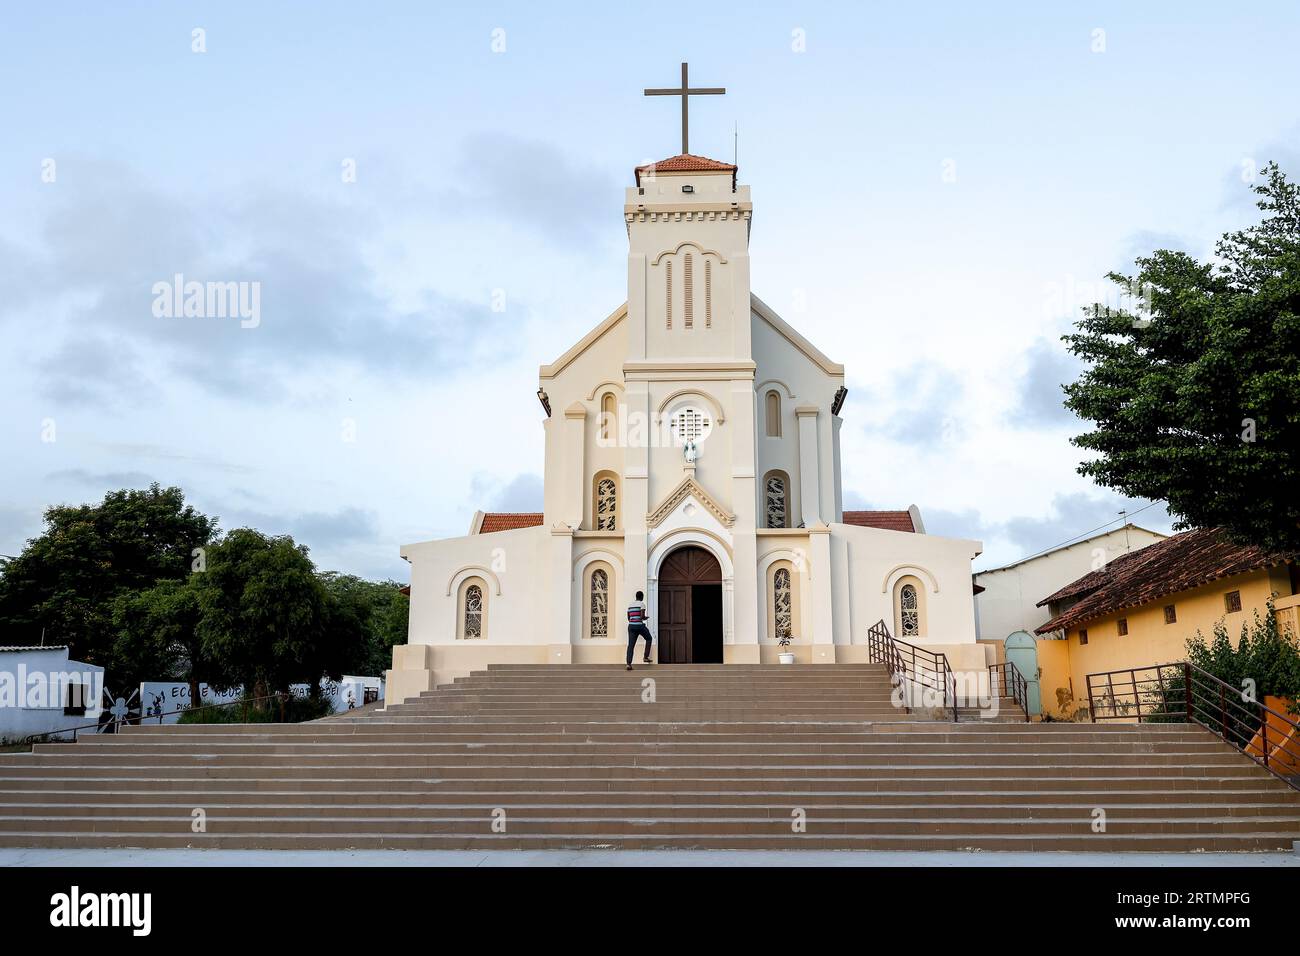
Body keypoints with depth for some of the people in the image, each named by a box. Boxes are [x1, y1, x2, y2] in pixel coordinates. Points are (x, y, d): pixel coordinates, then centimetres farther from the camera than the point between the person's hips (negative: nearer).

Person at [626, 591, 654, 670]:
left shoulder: (630, 605, 15)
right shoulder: (642, 604, -5)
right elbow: (642, 616, -15)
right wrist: (645, 618, 7)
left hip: (631, 626, 5)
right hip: (639, 626, -5)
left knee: (630, 645, 0)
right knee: (649, 638, 20)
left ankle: (628, 663, -13)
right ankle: (645, 657, 16)